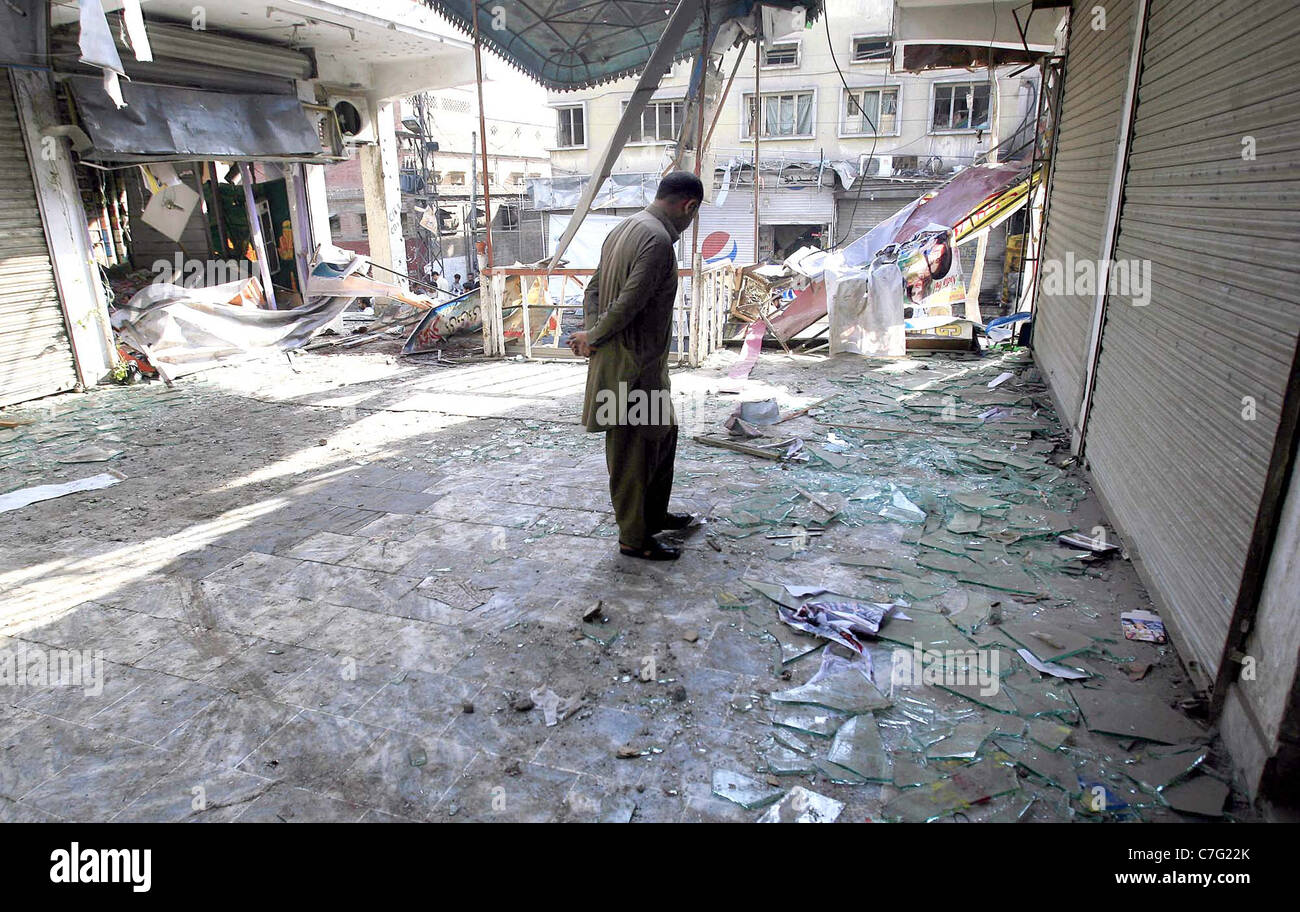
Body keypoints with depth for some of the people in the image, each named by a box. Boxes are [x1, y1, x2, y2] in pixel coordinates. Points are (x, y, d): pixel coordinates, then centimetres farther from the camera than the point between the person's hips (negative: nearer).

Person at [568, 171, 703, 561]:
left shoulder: (625, 228, 12)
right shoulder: (658, 239, -20)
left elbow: (594, 287, 11)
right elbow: (629, 303, -24)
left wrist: (591, 333, -3)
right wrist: (593, 339, -10)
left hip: (644, 362, 10)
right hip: (631, 366, -10)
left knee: (664, 432, 22)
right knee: (633, 453, 2)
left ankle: (654, 514, 36)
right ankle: (634, 538, 17)